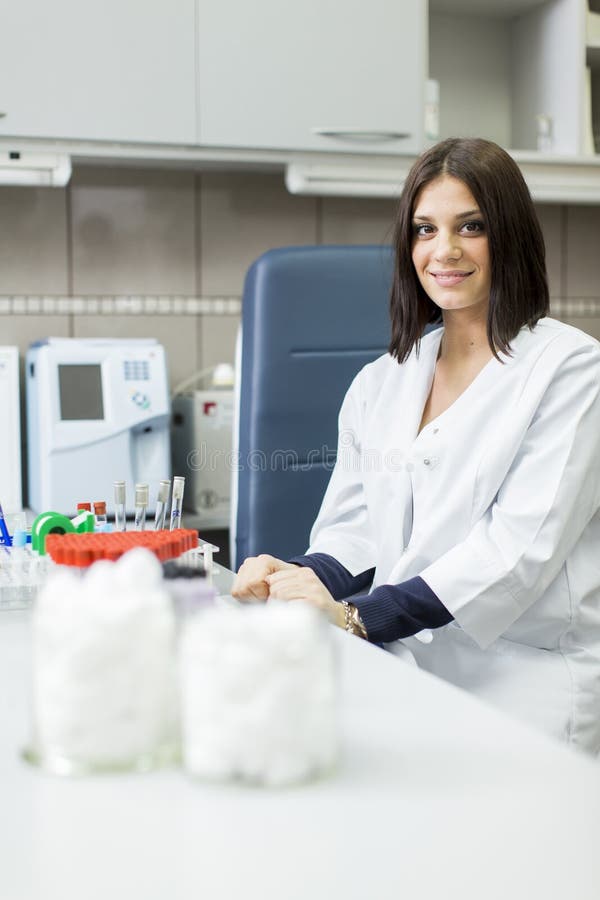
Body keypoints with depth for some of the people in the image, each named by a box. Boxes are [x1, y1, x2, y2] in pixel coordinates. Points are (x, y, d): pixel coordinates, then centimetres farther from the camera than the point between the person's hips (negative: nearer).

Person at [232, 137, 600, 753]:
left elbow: (520, 542, -12)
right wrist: (309, 576, -10)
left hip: (525, 684, -5)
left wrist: (357, 616, -20)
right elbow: (356, 525, 15)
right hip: (402, 674, 5)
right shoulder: (379, 383, 16)